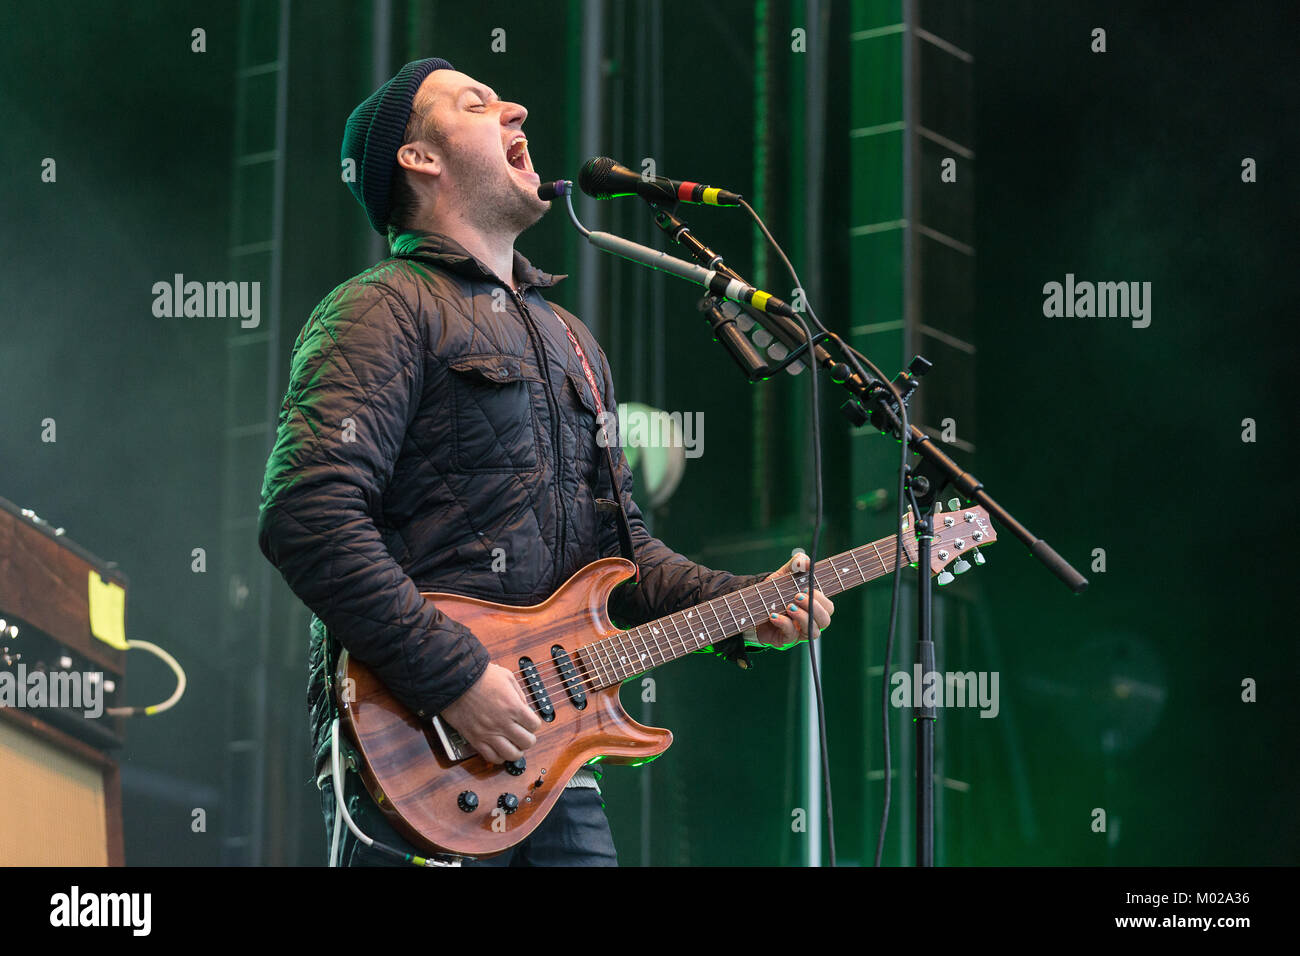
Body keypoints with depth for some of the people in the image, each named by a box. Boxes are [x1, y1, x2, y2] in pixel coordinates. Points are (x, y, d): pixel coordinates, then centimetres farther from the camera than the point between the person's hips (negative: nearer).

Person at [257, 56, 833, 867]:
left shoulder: (570, 338, 23)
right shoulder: (386, 311, -4)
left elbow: (620, 545, 26)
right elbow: (305, 515, -17)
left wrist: (742, 607, 9)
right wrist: (454, 678, -19)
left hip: (550, 757, 8)